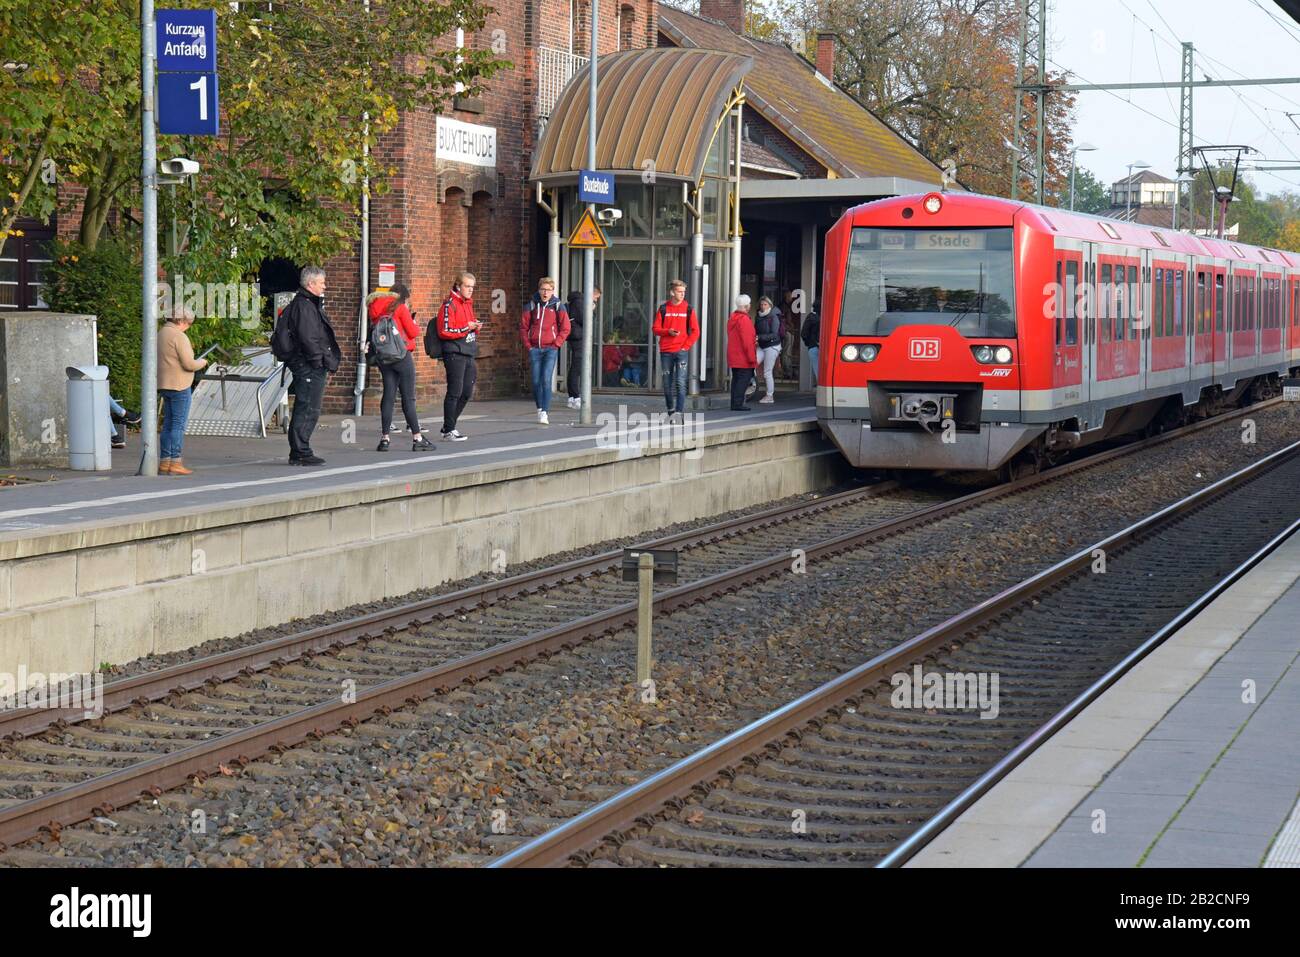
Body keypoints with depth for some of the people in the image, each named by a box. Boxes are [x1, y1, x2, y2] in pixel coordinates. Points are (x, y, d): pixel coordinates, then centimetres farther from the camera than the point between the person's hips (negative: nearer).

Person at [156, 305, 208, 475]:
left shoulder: (161, 334, 14)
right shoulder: (179, 336, -14)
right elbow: (189, 364, -19)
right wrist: (202, 362, 1)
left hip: (165, 385, 9)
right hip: (179, 385, -9)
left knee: (168, 424, 11)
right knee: (178, 425, -6)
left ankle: (164, 462, 10)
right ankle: (175, 463, -8)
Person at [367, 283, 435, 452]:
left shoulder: (376, 309, 12)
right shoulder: (401, 308, -6)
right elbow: (413, 332, -7)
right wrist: (416, 325, 14)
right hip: (401, 356, -6)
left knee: (388, 395, 8)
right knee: (408, 398, -3)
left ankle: (384, 438, 4)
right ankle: (417, 439, -1)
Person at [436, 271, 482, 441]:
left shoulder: (468, 304, 18)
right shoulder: (449, 304, -8)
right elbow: (444, 331, -14)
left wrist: (476, 327, 7)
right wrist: (466, 328, -18)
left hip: (468, 354, 9)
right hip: (454, 354, -9)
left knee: (467, 392, 9)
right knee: (455, 391, -7)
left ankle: (449, 425, 19)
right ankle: (449, 430, -1)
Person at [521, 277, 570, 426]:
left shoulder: (558, 306, 0)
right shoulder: (532, 305, 5)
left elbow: (565, 328, 2)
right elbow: (523, 326, 9)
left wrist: (556, 344, -6)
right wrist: (528, 345, 1)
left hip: (551, 349, -2)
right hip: (534, 349, 3)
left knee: (546, 380, -13)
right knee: (536, 381, 4)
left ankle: (544, 413, -16)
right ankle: (539, 409, 22)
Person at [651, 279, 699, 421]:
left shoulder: (688, 309, 3)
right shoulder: (663, 309, 6)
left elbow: (695, 331, 3)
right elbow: (655, 329, 5)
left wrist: (686, 346, -6)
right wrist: (668, 332, -13)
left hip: (681, 351, -2)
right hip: (666, 351, 2)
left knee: (680, 382, -12)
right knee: (667, 383, 7)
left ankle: (680, 412, -17)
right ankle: (671, 411, 18)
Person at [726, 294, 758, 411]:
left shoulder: (732, 318, 13)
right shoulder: (744, 319, -17)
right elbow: (747, 341, -20)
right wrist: (752, 357, -17)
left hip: (733, 357, 9)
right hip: (743, 358, -9)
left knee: (736, 379, 13)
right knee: (744, 379, -6)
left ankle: (734, 403, 15)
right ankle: (738, 403, -10)